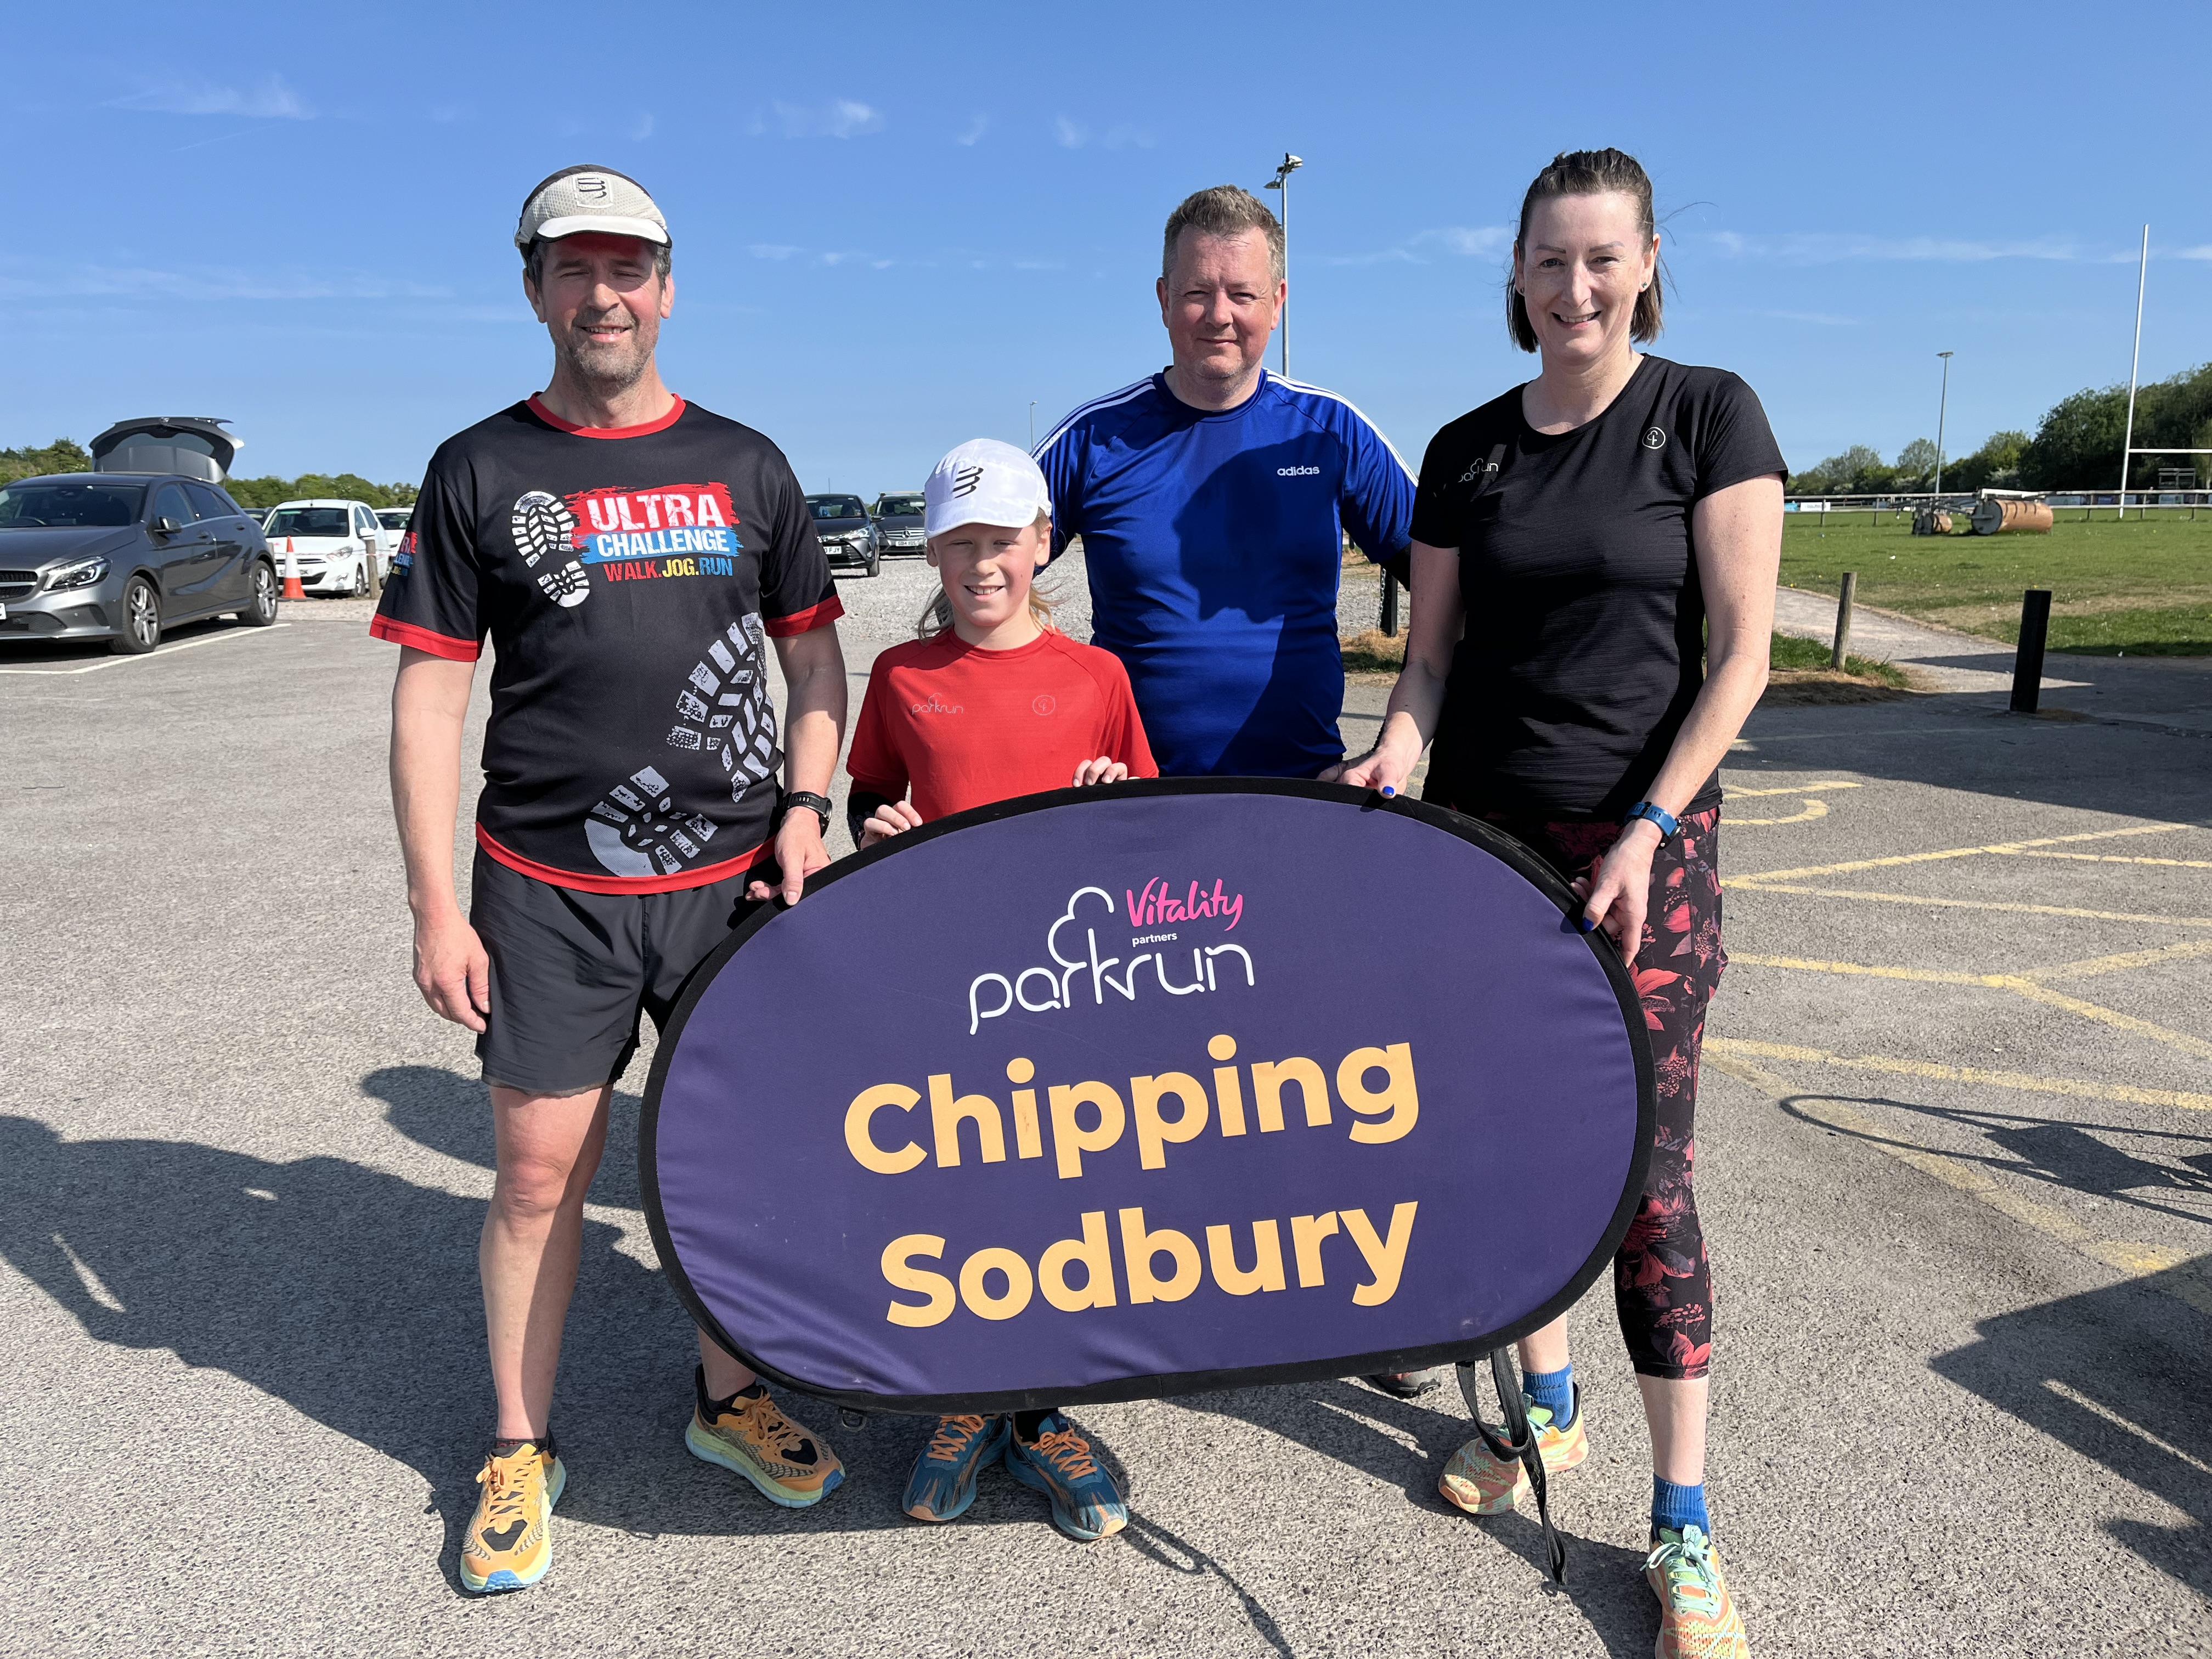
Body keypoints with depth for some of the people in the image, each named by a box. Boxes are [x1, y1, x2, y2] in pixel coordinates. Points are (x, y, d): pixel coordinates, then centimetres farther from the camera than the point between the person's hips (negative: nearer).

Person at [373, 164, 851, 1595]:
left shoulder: (745, 463, 8)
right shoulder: (480, 472, 2)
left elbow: (814, 654, 13)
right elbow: (431, 691, 0)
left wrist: (806, 805, -1)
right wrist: (436, 905, -5)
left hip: (732, 880, 2)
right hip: (550, 890, -2)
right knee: (540, 1170, 3)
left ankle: (727, 1395, 33)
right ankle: (521, 1450, 24)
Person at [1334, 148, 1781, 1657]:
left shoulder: (1708, 414, -2)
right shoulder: (1468, 451, 8)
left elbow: (1743, 651, -7)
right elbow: (1434, 651, 11)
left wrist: (1649, 831, -15)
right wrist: (1403, 739, -11)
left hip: (1645, 844, -3)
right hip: (1484, 839, 4)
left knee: (1645, 1169, -3)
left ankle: (1683, 1523, 12)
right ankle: (1549, 1406, 32)